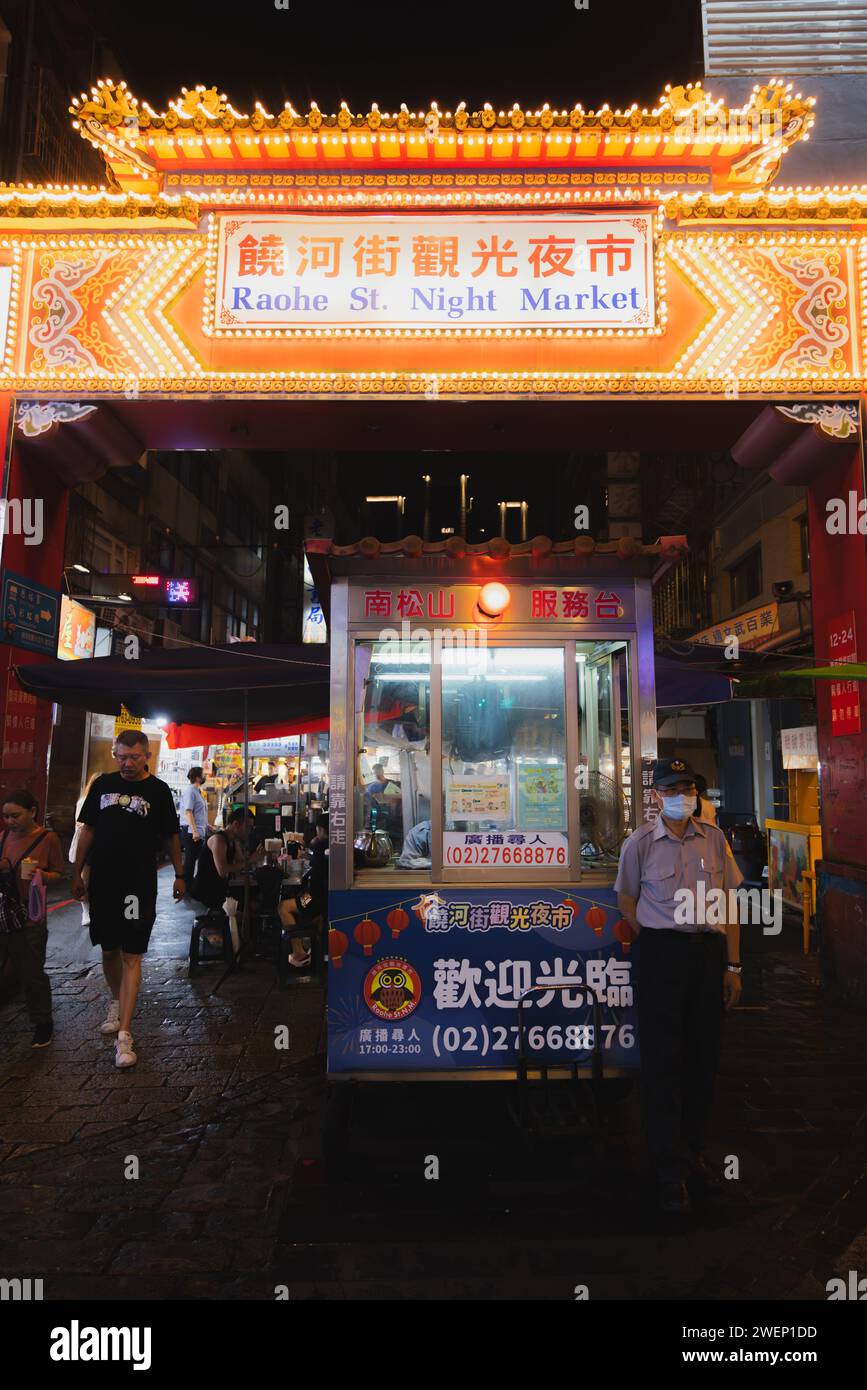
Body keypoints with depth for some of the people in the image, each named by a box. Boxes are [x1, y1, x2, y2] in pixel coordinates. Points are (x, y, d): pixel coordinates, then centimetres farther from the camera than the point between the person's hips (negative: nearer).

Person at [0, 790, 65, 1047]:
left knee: (31, 974, 6)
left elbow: (58, 874, -1)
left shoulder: (47, 838, -7)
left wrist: (39, 875, -20)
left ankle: (43, 1024, 24)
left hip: (29, 920, -4)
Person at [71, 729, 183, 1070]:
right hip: (102, 881, 4)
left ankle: (124, 1035, -4)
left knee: (131, 956, -5)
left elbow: (171, 836, 5)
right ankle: (117, 1004, 40)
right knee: (109, 951, 16)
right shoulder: (102, 784, 6)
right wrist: (77, 873, 10)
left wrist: (179, 875, 7)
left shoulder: (158, 790, -3)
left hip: (139, 885, -3)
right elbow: (88, 830, 12)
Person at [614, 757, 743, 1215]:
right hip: (660, 955, -3)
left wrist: (732, 965, 5)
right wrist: (654, 942, 0)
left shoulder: (713, 838, 3)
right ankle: (670, 1168, 16)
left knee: (704, 1057, 12)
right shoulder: (640, 843, -4)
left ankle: (694, 1154, 30)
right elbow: (627, 899, 8)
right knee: (662, 1060, 3)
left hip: (710, 953, 3)